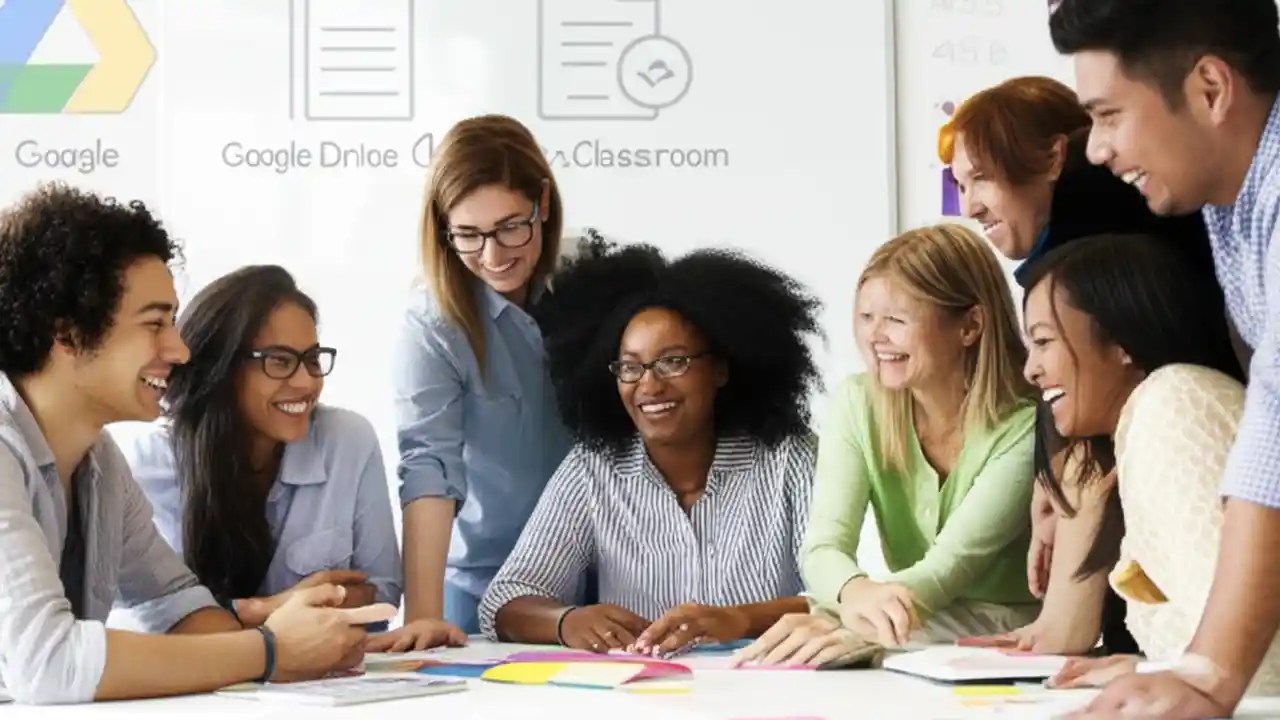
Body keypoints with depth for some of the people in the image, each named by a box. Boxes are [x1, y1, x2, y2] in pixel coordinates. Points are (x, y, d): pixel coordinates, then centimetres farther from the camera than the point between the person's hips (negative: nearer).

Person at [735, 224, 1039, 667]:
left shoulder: (1026, 426, -17)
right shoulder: (857, 403, -4)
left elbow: (952, 563, -26)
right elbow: (824, 547, -16)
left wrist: (844, 630, -45)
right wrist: (857, 594, -42)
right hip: (909, 636, 4)